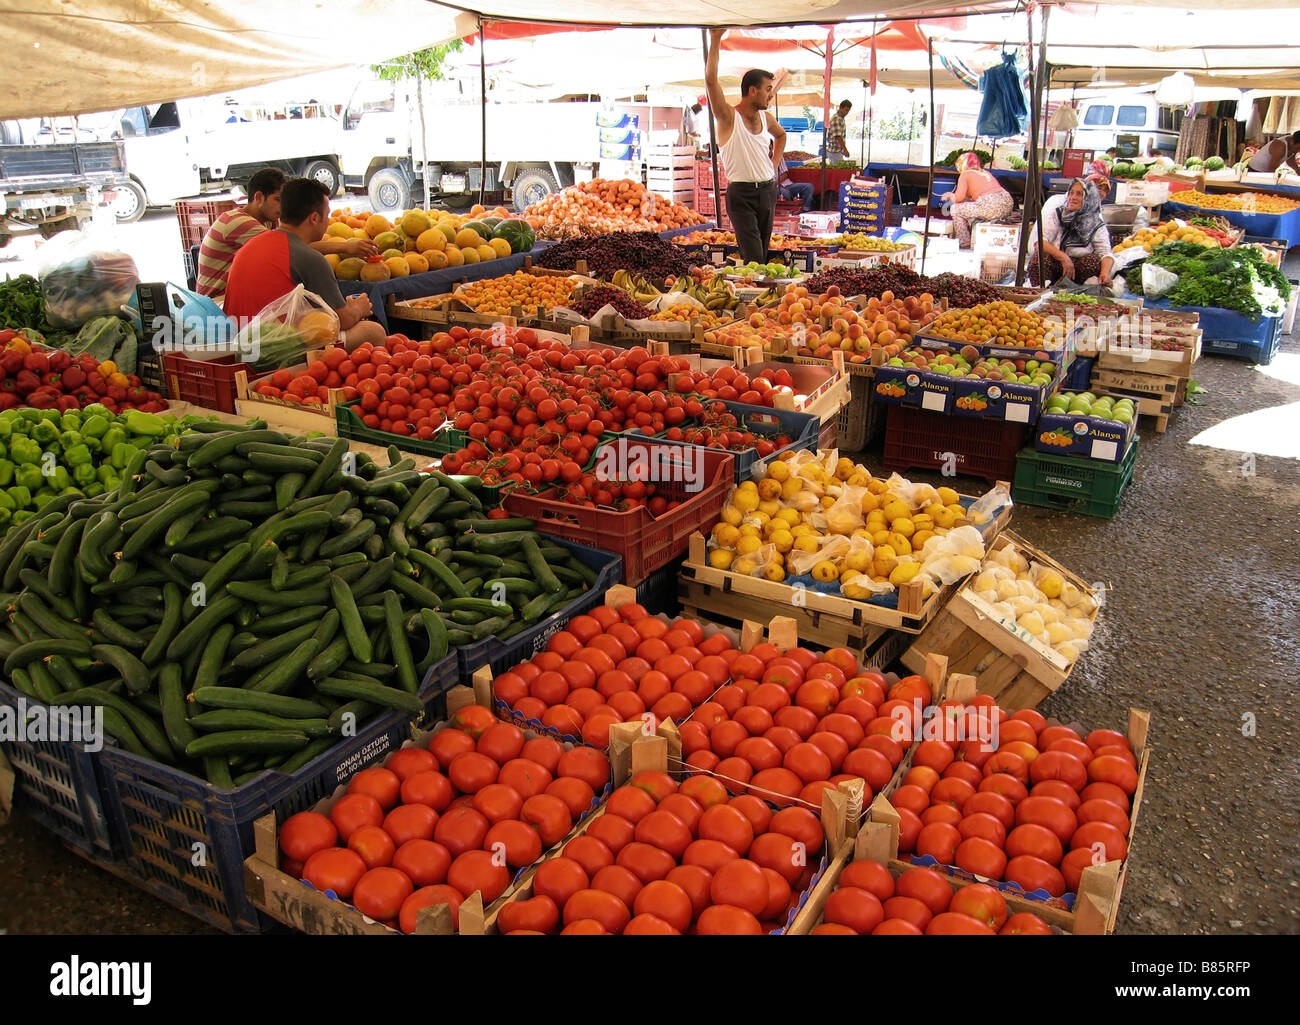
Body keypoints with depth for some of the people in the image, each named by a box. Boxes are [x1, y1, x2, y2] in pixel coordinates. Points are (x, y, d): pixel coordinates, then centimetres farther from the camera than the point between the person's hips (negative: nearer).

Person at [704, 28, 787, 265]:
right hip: (741, 194, -7)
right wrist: (715, 40, -25)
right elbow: (711, 80, -22)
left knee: (763, 254, 10)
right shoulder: (729, 117, -9)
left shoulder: (765, 117, 11)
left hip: (768, 191, 7)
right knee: (754, 259, -14)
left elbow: (781, 134, 34)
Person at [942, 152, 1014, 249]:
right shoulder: (986, 173, 28)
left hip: (991, 206, -8)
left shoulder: (965, 175, 7)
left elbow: (959, 198, -5)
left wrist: (950, 195, 18)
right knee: (970, 207, 32)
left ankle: (964, 243, 7)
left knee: (956, 209, 8)